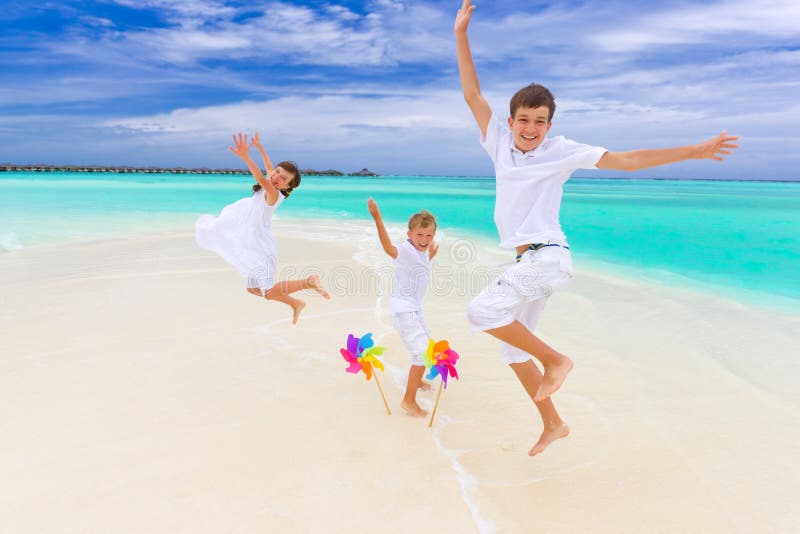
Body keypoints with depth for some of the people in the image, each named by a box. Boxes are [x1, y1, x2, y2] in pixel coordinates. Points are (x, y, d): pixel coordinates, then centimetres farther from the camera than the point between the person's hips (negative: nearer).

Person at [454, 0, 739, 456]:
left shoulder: (560, 152, -4)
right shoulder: (500, 143, 6)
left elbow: (627, 160, -3)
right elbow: (472, 94, 5)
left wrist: (693, 151, -6)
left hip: (549, 256, -6)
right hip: (527, 262, 6)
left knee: (481, 311, -24)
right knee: (514, 350, 11)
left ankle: (555, 360, -5)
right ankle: (553, 424, 29)